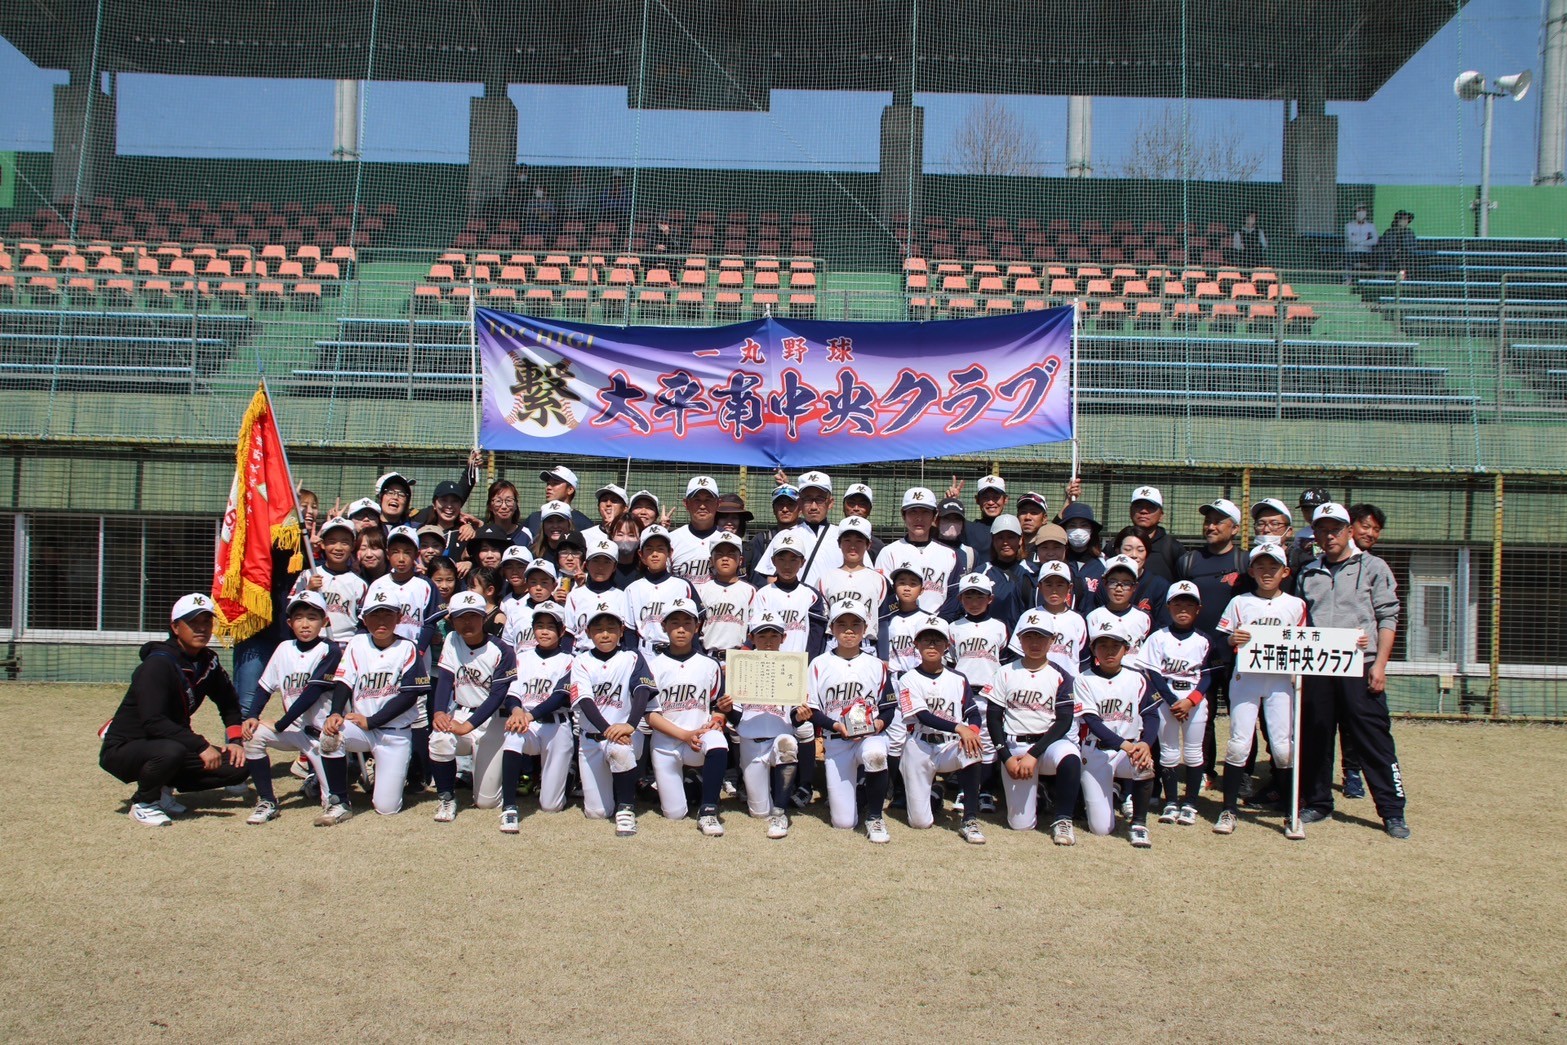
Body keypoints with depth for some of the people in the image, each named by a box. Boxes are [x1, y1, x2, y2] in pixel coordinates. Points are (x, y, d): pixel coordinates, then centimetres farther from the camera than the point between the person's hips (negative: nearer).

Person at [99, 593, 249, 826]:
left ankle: (163, 788, 8)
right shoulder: (159, 663, -21)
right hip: (122, 751, -7)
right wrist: (201, 745, -33)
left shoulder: (207, 662, 1)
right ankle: (144, 803, -9)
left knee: (239, 766, -8)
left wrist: (235, 740, 0)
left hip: (171, 746, 7)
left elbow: (229, 702, 16)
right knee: (172, 751, -39)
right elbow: (153, 722, -31)